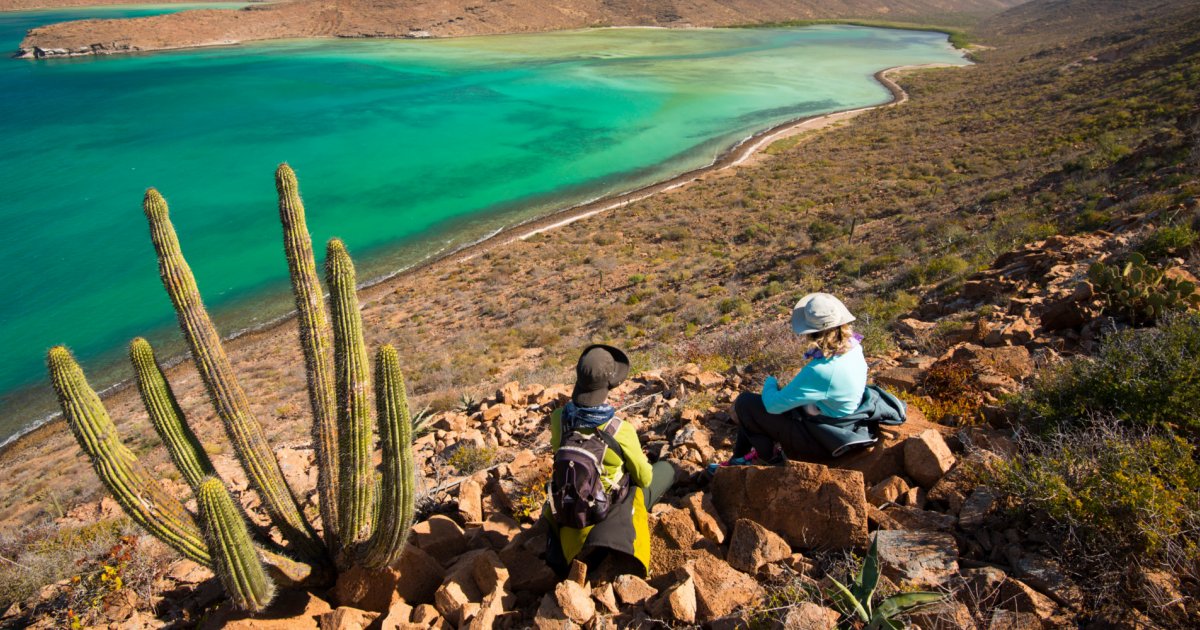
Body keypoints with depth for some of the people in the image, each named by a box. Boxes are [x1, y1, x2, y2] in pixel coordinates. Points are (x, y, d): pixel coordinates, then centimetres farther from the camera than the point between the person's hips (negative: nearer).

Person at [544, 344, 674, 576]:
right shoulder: (621, 431, -32)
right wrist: (642, 461, 7)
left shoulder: (558, 419, -21)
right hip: (615, 507, -4)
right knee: (667, 469, 22)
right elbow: (644, 478, -15)